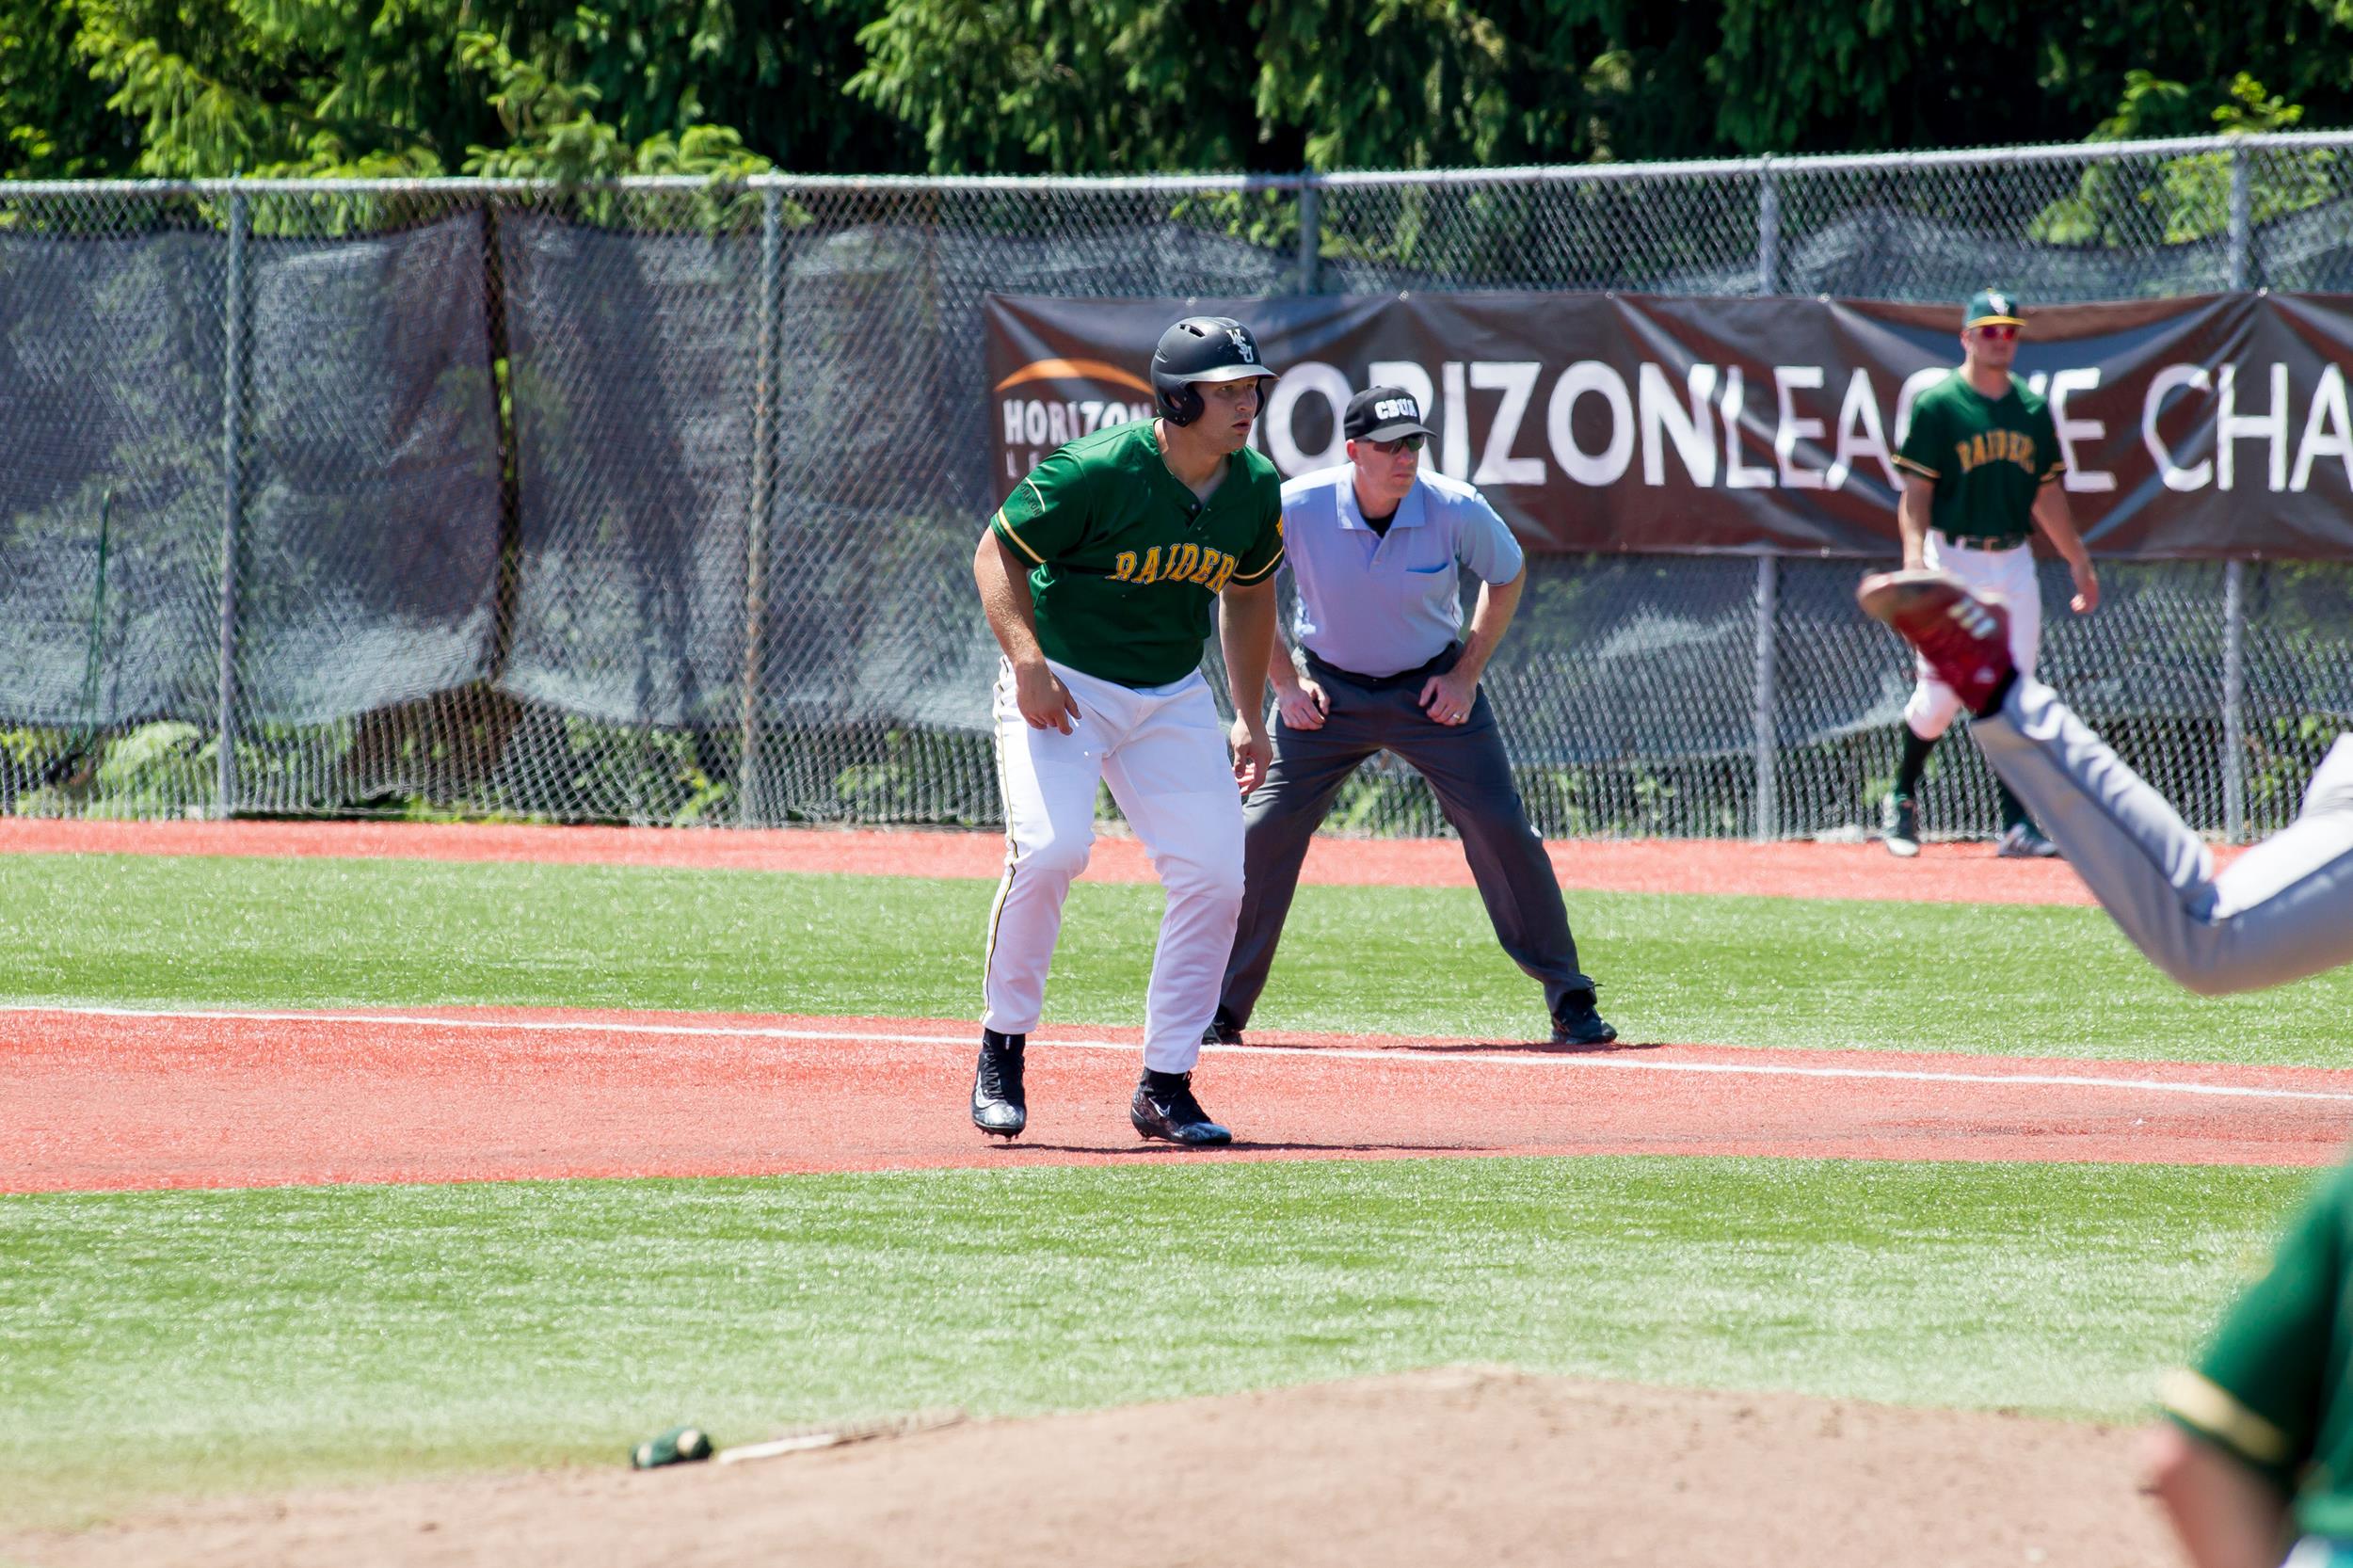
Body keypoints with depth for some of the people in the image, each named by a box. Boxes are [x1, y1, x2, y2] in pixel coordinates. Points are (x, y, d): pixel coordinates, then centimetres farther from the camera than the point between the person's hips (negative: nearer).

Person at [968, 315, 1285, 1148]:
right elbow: (997, 553, -13)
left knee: (1214, 876, -5)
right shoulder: (1097, 472, -21)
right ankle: (1002, 1050, -7)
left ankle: (1164, 1086, 6)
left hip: (1172, 697, 6)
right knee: (1050, 847, -26)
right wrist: (1027, 662, -26)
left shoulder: (1256, 489, -2)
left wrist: (1251, 719, 13)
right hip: (1061, 686, -6)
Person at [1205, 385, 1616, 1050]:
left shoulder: (1456, 509, -19)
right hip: (1329, 690, 0)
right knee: (1264, 831, -8)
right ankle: (1221, 1010, 5)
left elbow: (1507, 577, 2)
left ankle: (1570, 1000, 4)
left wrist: (1466, 675, -4)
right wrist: (1284, 681, -5)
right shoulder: (1296, 509, -19)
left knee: (1501, 830, -8)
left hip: (1432, 689, 0)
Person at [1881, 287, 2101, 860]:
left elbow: (2048, 495, 17)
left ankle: (2016, 825, 0)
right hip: (1954, 561, -4)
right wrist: (1915, 557, -22)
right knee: (1941, 693, -5)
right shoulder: (1937, 405, -4)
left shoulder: (2033, 409, 11)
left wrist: (2079, 561, 16)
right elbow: (1917, 491, -8)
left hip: (2015, 564, 4)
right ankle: (1902, 798, 18)